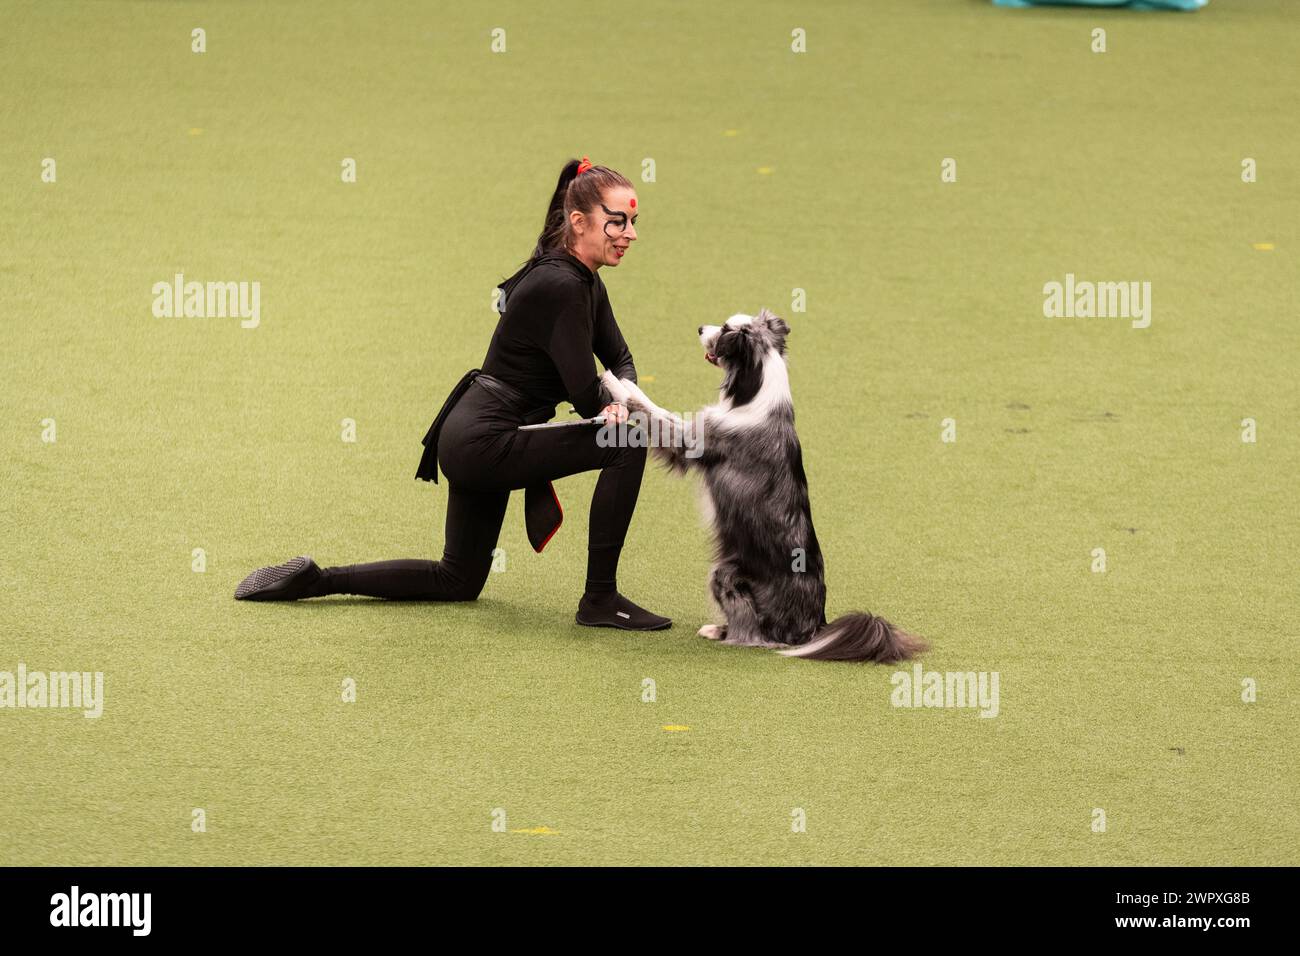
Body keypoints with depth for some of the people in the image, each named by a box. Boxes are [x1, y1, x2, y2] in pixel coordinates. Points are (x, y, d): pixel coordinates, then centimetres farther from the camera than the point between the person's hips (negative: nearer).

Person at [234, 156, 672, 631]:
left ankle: (313, 579, 21)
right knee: (629, 442, -19)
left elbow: (619, 358, 13)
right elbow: (585, 392, -23)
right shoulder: (560, 287, -21)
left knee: (458, 582, 22)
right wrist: (613, 402, -1)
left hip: (472, 439, 10)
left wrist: (619, 398, -9)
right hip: (485, 441, -10)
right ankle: (600, 600, -12)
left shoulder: (584, 280, 8)